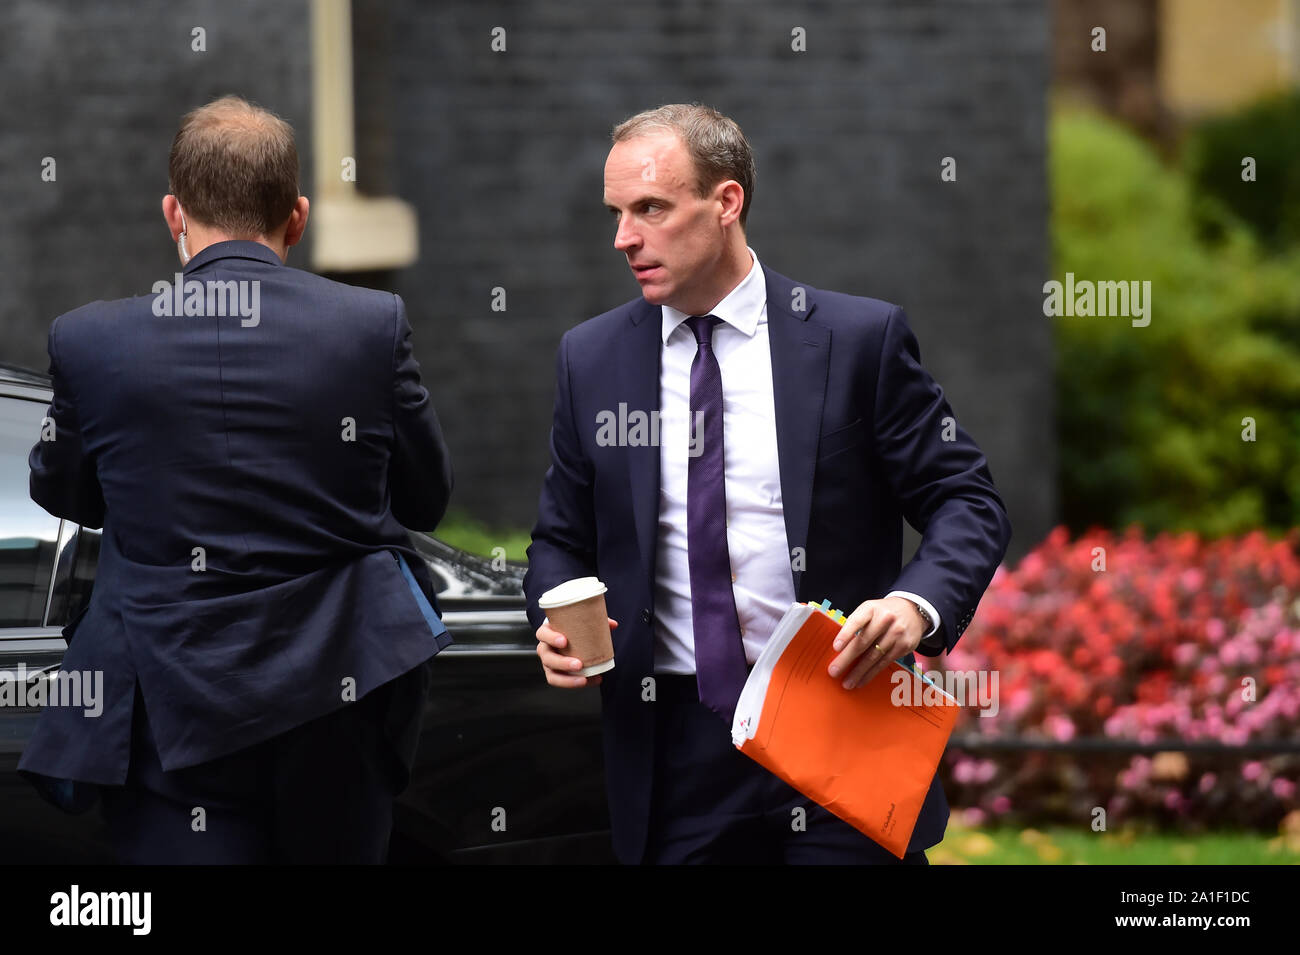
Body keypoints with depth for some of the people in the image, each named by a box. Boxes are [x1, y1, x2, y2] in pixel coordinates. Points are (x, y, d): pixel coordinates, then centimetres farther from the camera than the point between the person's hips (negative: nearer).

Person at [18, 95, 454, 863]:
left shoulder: (89, 341, -7)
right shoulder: (375, 325, -6)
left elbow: (60, 491, 11)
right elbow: (426, 497, 8)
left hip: (175, 710, -2)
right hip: (338, 706, 2)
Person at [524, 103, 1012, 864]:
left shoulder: (860, 338, -3)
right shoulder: (592, 359, 7)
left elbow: (968, 503, -2)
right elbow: (564, 538, 15)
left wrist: (918, 604, -21)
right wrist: (557, 623, -7)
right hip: (677, 748, 3)